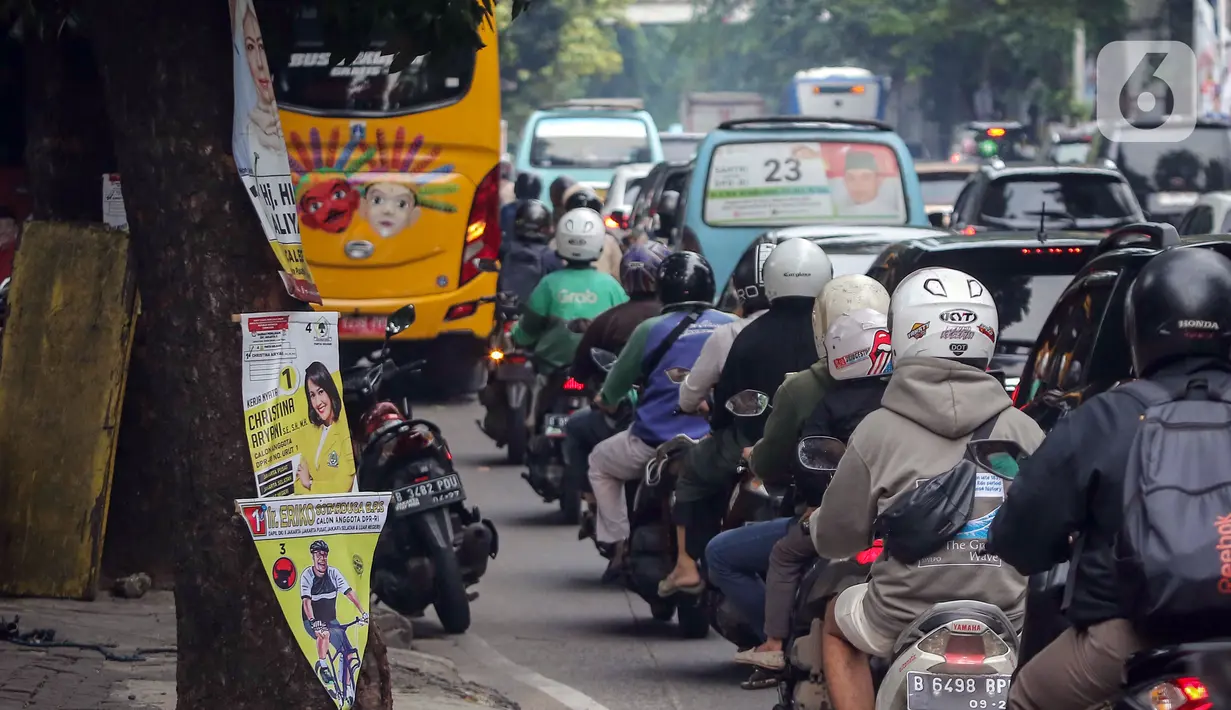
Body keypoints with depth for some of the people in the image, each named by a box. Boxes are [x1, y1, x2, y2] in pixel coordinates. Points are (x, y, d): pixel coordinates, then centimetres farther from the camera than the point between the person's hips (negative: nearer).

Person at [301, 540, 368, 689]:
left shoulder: (333, 573, -8)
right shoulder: (307, 575, -16)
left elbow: (349, 593, -13)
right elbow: (306, 601, -26)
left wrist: (363, 613, -25)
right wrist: (313, 621, -41)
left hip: (330, 620, 4)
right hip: (313, 621, -4)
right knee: (324, 633, -38)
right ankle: (322, 666, -18)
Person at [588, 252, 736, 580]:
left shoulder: (651, 330, -6)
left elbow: (615, 386, 6)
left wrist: (605, 400, 29)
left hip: (656, 444, -3)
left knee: (600, 461, 26)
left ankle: (618, 545, 15)